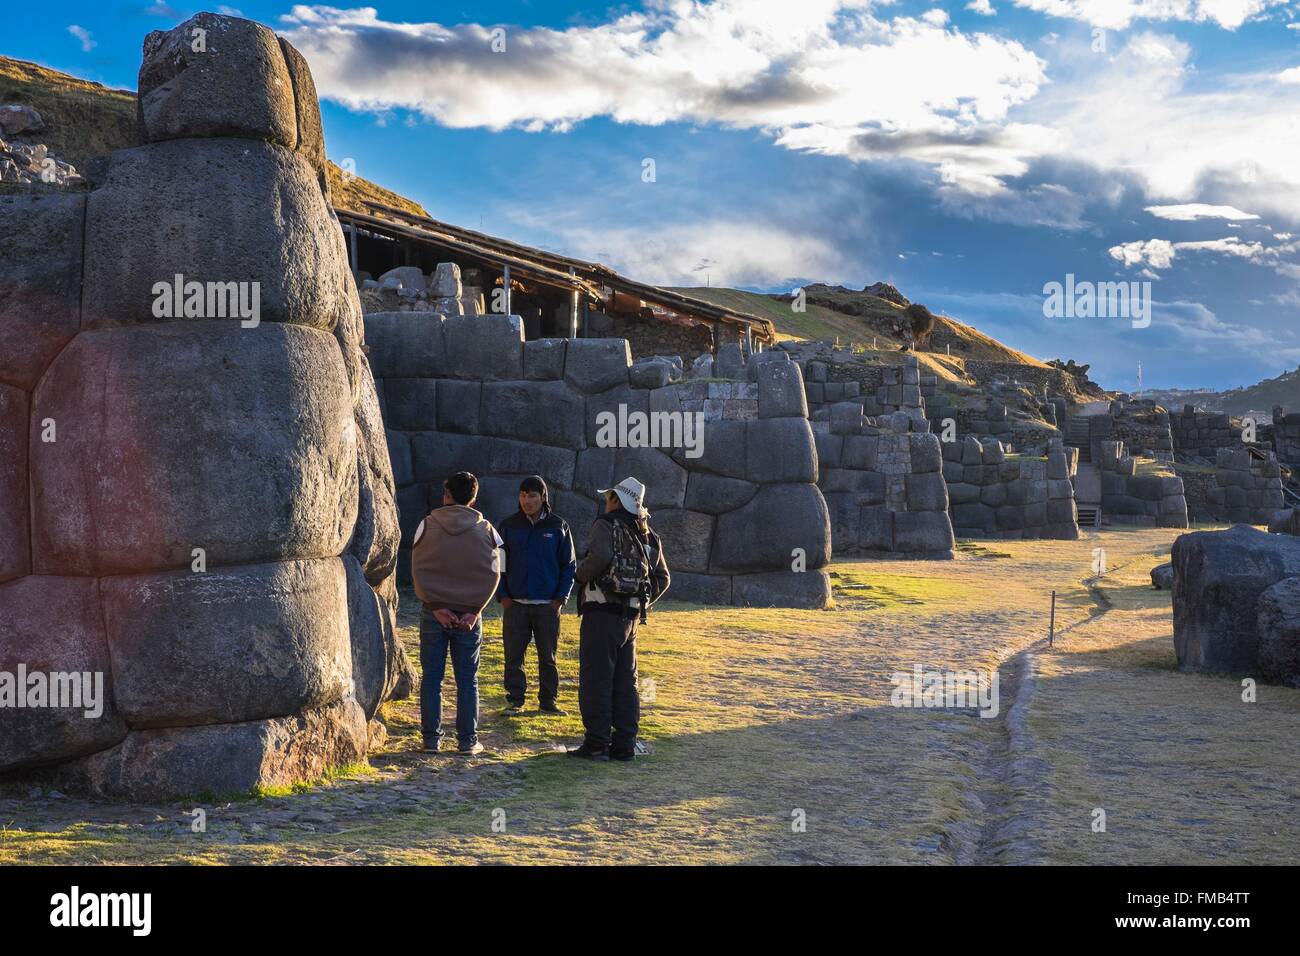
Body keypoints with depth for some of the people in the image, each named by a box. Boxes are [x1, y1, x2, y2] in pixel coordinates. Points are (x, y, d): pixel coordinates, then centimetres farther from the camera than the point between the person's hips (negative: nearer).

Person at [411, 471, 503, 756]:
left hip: (434, 612, 0)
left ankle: (431, 739, 7)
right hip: (469, 615, 0)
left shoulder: (427, 525, 0)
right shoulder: (486, 530, 2)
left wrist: (436, 607, -6)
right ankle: (467, 741, 6)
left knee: (432, 678, 6)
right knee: (467, 681, 6)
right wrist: (474, 610, -5)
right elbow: (492, 574, -3)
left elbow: (418, 571, -4)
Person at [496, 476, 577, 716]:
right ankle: (515, 700, 11)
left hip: (548, 605, 0)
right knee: (514, 656, 2)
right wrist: (502, 595, -3)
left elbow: (569, 565, 4)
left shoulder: (558, 526, 1)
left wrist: (560, 598, -4)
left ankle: (548, 700, 17)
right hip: (515, 604, 0)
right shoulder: (508, 526, 2)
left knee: (548, 656, 7)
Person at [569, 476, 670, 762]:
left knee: (595, 680, -2)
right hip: (631, 617, 7)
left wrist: (582, 574, -9)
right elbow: (663, 578, 17)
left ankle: (597, 744, -2)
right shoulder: (649, 536, 16)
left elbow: (601, 556, -26)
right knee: (625, 682, 12)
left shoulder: (606, 525, -7)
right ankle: (624, 745, 13)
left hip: (603, 612, -7)